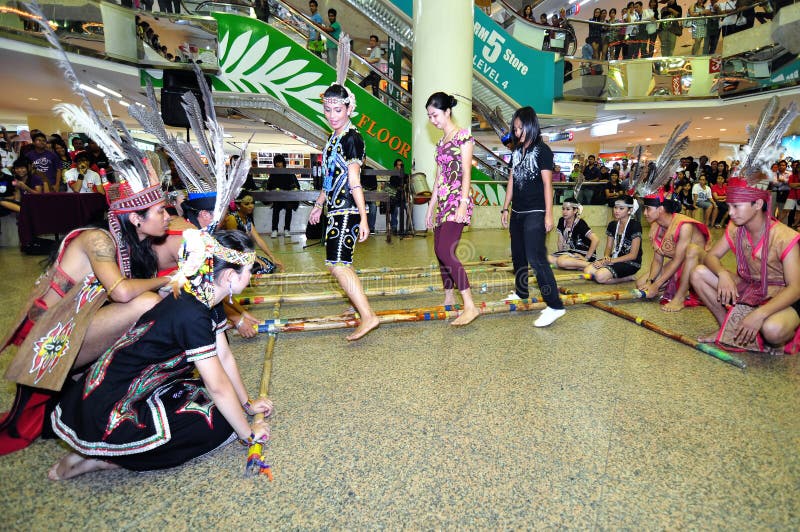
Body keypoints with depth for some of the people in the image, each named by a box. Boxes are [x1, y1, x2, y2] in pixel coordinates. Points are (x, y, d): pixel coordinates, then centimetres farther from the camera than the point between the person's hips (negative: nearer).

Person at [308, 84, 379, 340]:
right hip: (336, 209, 10)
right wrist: (318, 205, 29)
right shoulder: (334, 138, 16)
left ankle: (368, 316, -10)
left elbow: (354, 182, -16)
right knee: (339, 263, 12)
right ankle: (361, 309, 24)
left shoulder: (352, 138, -11)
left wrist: (363, 219, -17)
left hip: (348, 210, -10)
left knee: (337, 264, -13)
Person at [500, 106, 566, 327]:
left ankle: (555, 306, -12)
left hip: (535, 213, -7)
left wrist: (548, 214, -15)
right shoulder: (517, 151, 13)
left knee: (536, 258, -15)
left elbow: (547, 184, -10)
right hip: (517, 212, 7)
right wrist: (505, 208, 14)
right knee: (518, 256, 15)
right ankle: (521, 293, 31)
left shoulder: (542, 150, -6)